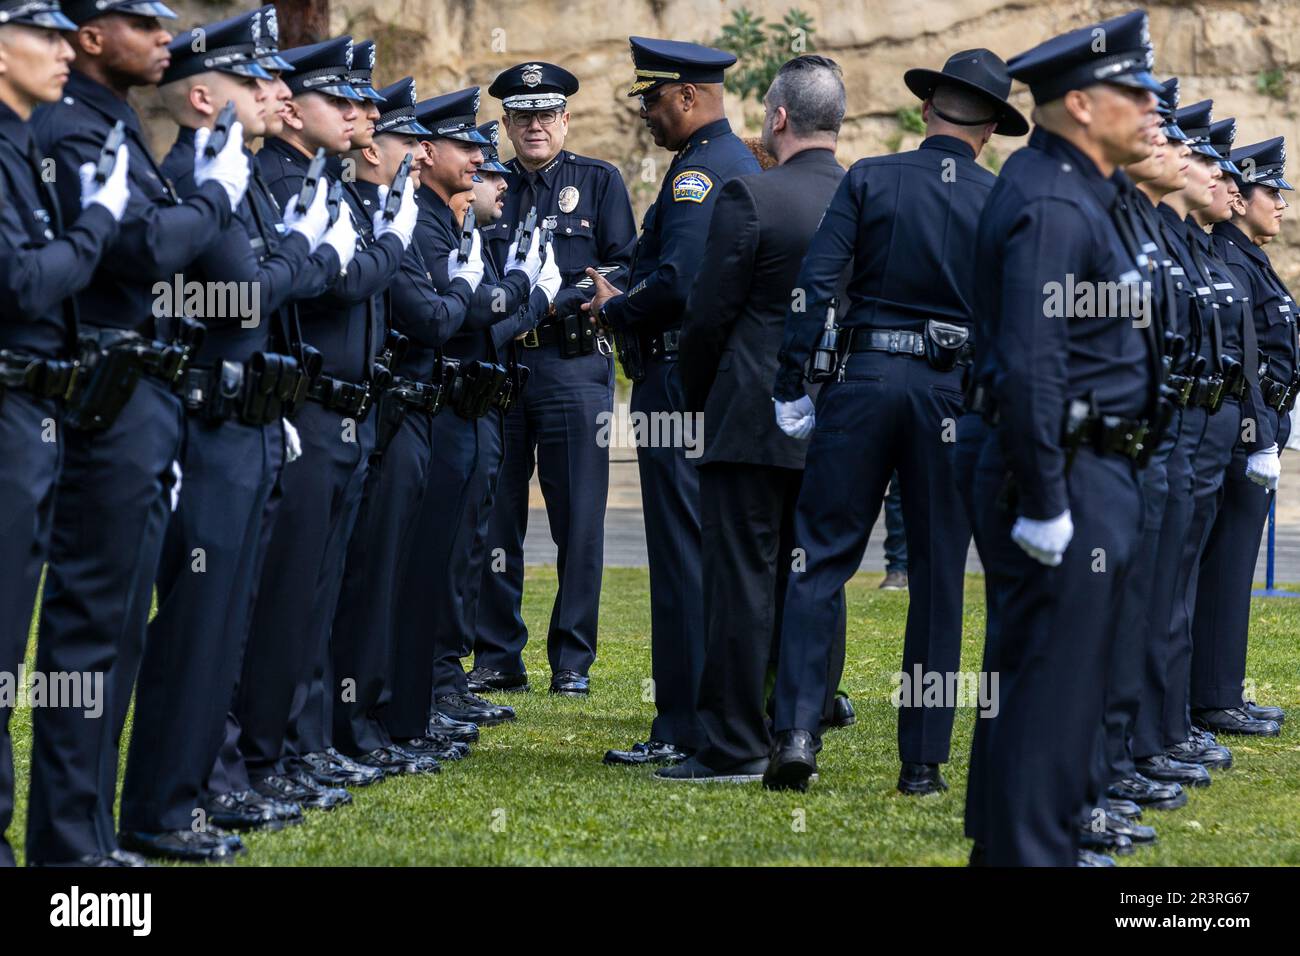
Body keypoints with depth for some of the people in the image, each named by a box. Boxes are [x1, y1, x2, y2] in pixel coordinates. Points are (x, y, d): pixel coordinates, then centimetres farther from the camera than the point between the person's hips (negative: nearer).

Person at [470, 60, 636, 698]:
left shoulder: (599, 182, 8)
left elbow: (625, 269, -1)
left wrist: (561, 298, -15)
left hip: (573, 365, -3)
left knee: (578, 521, -2)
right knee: (494, 520, 3)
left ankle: (573, 663, 4)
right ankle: (497, 660, 11)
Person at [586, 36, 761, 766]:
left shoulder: (699, 170, -15)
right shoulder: (742, 162, 17)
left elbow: (676, 282, -25)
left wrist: (615, 310, -8)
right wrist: (627, 302, 15)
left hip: (681, 384, -10)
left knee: (684, 556, -8)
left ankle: (685, 728, -7)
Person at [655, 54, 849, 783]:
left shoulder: (751, 196, -11)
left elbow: (709, 313, -9)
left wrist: (699, 400, 6)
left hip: (753, 420, -6)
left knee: (743, 581, -2)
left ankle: (735, 745, -2)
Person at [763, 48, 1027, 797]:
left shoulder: (870, 180, -1)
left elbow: (815, 285, -8)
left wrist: (791, 386, -4)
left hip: (866, 378, -1)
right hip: (955, 394, 1)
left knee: (823, 558, 4)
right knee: (938, 580, 7)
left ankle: (798, 730, -9)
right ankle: (924, 759, 8)